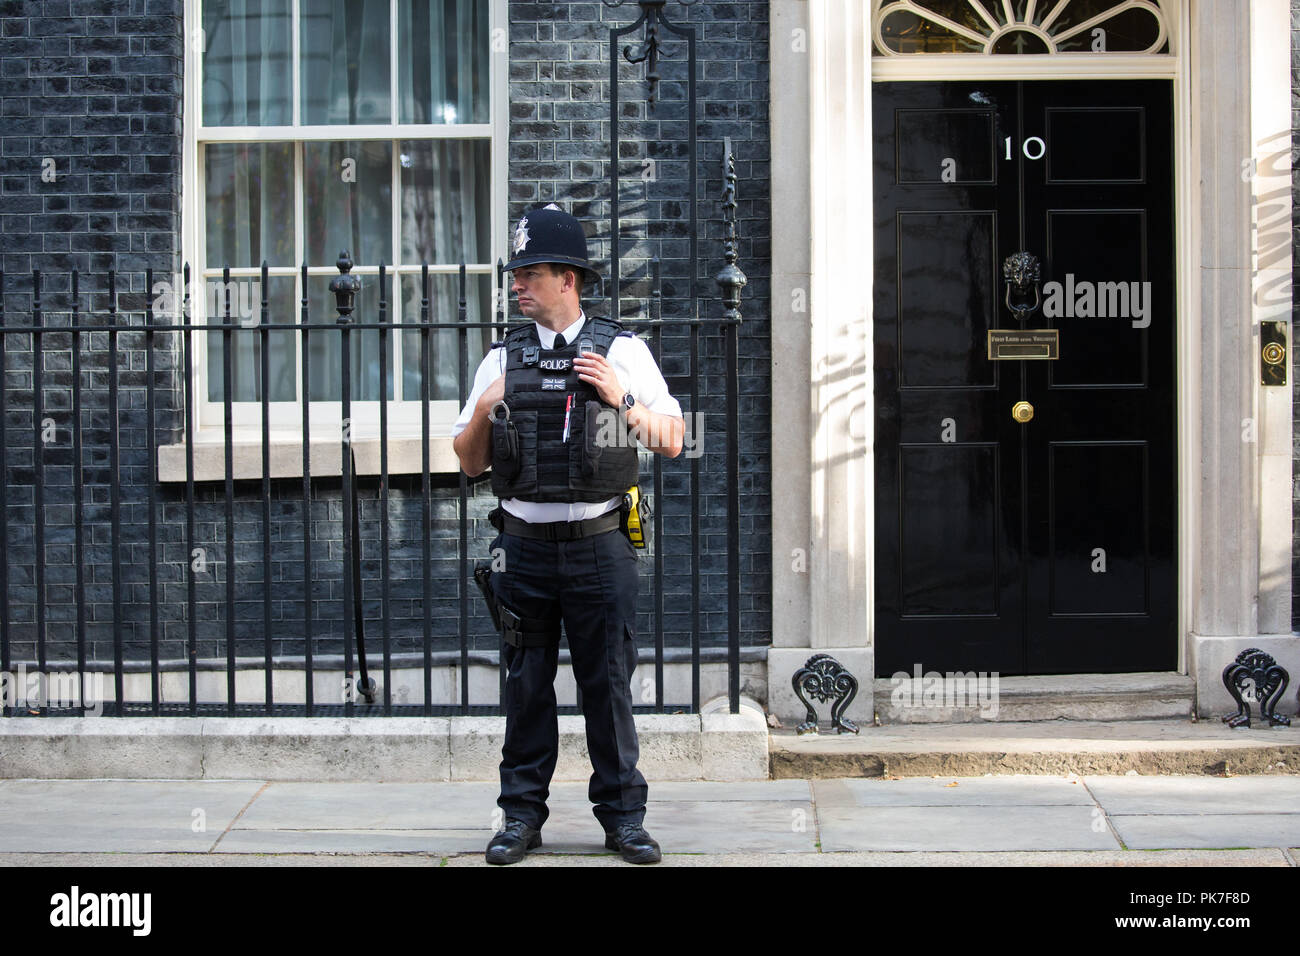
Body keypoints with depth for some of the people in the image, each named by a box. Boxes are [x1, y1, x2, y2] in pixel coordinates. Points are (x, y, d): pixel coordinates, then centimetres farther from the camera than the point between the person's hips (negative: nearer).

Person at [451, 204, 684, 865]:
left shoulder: (622, 351, 3)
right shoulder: (502, 359, 9)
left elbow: (672, 441, 3)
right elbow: (469, 463, 13)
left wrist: (622, 398, -11)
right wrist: (484, 411, -5)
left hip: (598, 545, -2)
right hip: (524, 546, 2)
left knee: (608, 684, 1)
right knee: (526, 685, 5)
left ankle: (622, 816, 10)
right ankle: (522, 816, 13)